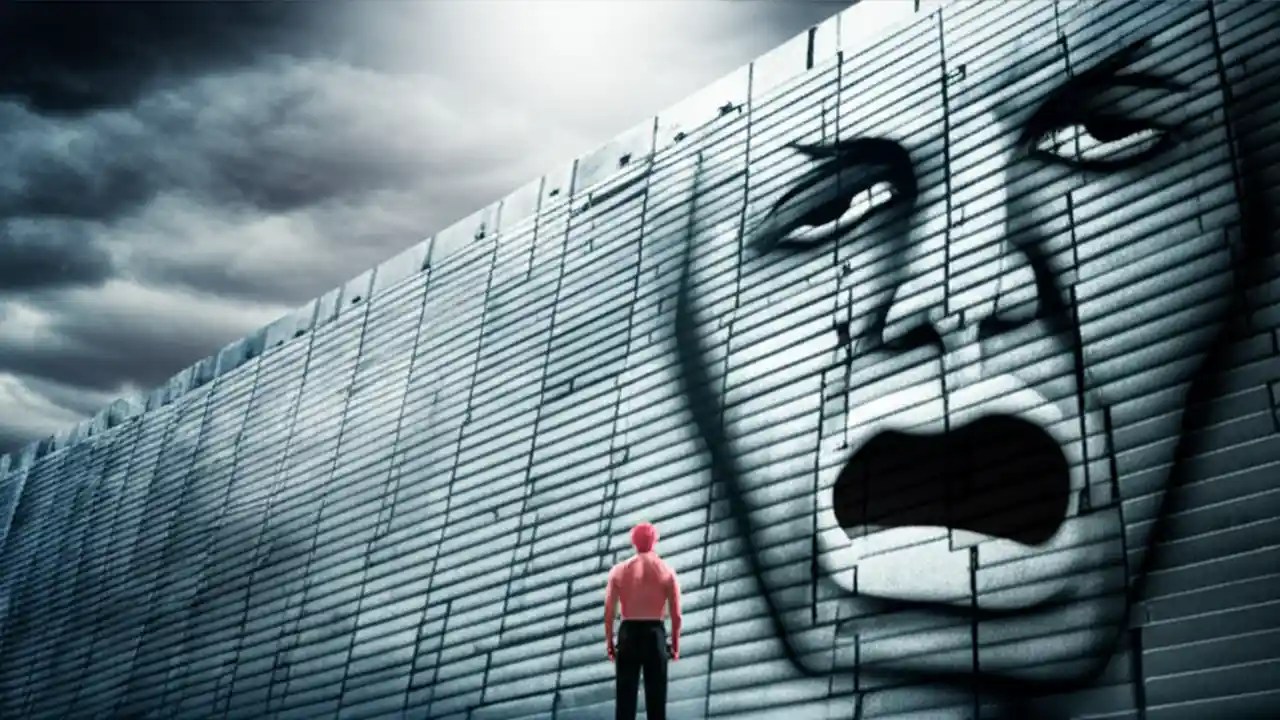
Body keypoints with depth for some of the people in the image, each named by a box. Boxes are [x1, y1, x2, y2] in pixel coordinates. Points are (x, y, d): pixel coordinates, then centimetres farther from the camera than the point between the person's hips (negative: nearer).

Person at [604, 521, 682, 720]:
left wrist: (609, 641, 7)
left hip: (629, 633, 1)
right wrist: (675, 643, 8)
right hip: (655, 633, 0)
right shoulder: (667, 571, 0)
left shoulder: (619, 570, 1)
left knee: (626, 693, 4)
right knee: (656, 695, 4)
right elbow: (676, 615, -2)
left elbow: (608, 611, -1)